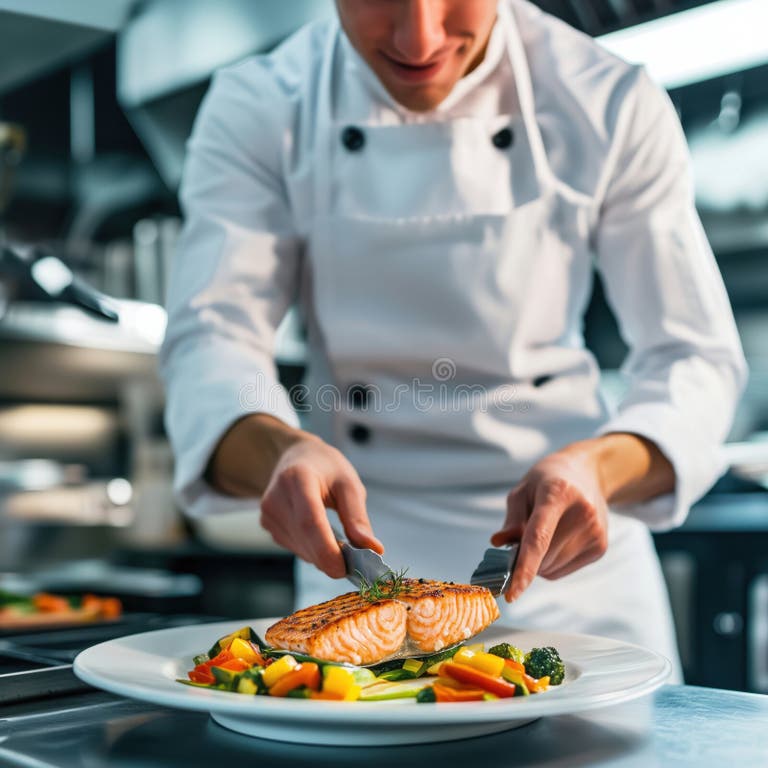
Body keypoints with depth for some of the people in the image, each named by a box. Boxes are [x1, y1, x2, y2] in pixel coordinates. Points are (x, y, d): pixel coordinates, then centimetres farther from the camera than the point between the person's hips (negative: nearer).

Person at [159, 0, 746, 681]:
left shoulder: (611, 104, -12)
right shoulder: (256, 111, -11)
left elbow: (696, 358, -11)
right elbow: (212, 342, -18)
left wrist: (600, 466, -32)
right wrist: (281, 451, -41)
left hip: (570, 557, 1)